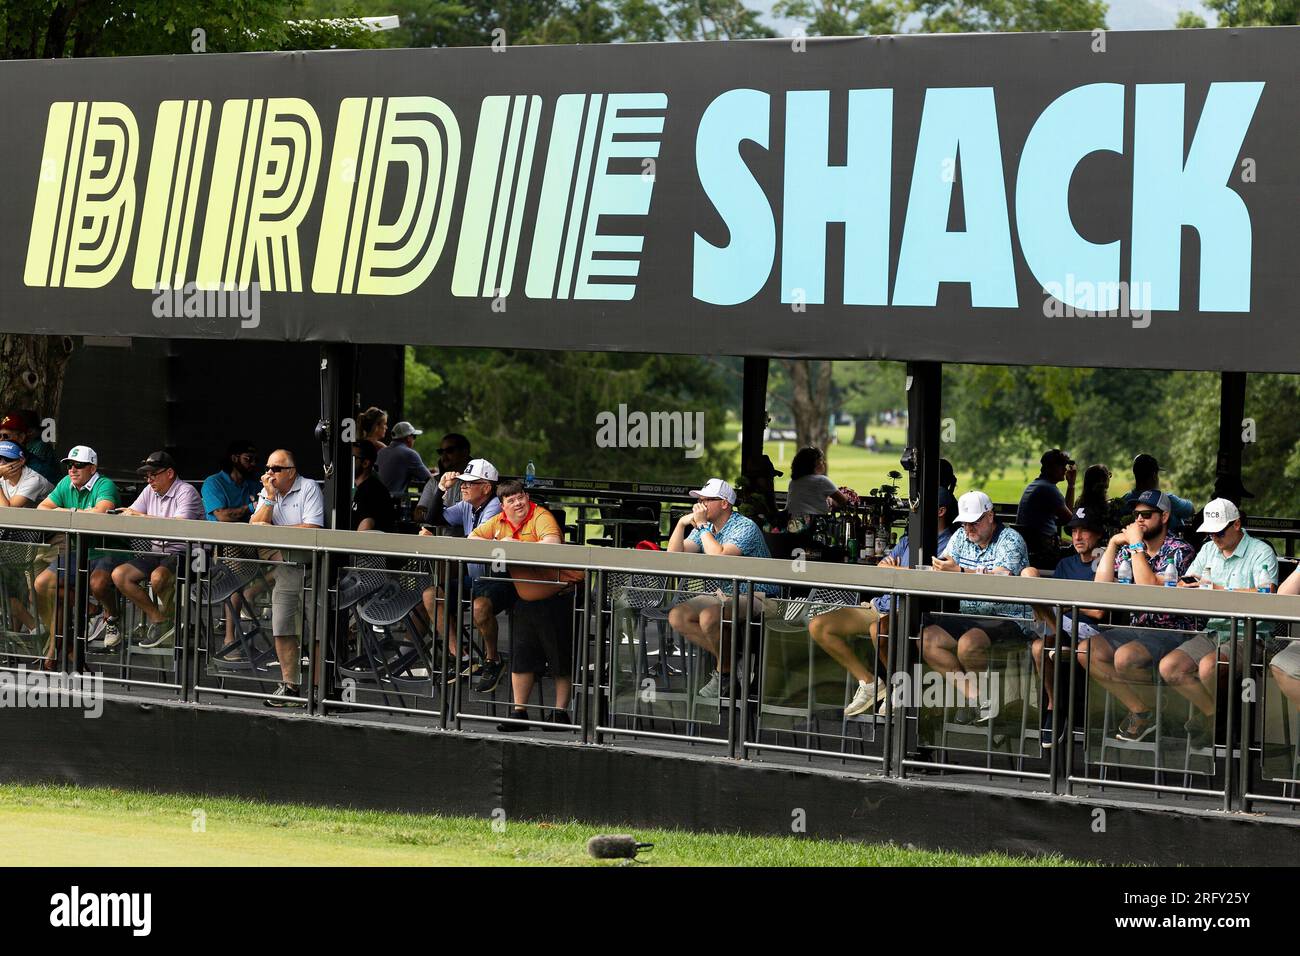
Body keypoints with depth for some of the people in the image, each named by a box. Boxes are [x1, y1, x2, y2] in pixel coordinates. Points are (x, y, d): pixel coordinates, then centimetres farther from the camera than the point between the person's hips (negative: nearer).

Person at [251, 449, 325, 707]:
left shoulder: (309, 489, -7)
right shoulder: (267, 494, 12)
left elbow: (312, 529, -16)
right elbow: (256, 528, 0)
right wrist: (270, 496, -8)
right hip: (284, 567, 6)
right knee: (282, 629, 5)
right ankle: (289, 686, 13)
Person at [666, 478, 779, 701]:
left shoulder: (745, 528, -17)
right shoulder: (705, 529, 8)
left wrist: (702, 526, -21)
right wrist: (681, 524, -8)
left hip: (755, 597, -9)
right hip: (724, 594, 9)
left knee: (709, 616, -34)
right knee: (677, 617, -6)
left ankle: (725, 671, -11)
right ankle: (728, 660, -3)